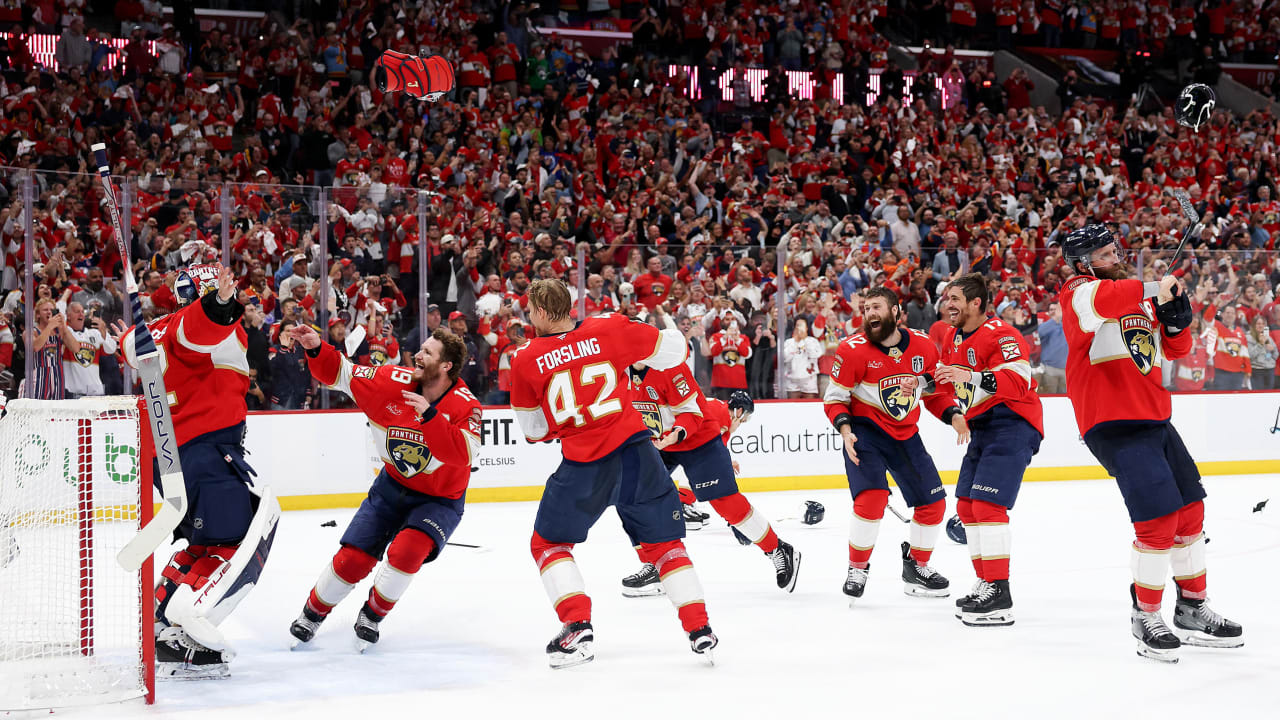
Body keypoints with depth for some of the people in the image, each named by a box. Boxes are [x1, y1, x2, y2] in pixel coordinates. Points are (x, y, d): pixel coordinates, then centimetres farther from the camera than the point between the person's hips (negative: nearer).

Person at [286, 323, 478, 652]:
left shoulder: (465, 406, -22)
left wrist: (429, 414, -42)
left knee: (406, 550, -27)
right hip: (393, 485, 3)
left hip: (440, 498, -3)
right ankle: (313, 613, 24)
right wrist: (316, 349, -24)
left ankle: (372, 616, -1)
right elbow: (339, 373, -7)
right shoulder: (393, 381, -14)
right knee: (353, 559, -3)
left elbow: (461, 455, -37)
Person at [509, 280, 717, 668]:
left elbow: (534, 430, 8)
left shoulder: (525, 360, -1)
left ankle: (578, 628, 0)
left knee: (548, 543, 16)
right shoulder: (610, 328, 0)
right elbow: (673, 348, 7)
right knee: (662, 541, 17)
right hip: (636, 451, 2)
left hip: (584, 463, -2)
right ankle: (700, 628, 12)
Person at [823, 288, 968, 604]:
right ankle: (857, 569, -4)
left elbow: (936, 390, 9)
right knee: (872, 497, -23)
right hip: (865, 430, -4)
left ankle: (917, 568, 26)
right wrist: (845, 430, -24)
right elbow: (834, 399, -9)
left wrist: (953, 415, -7)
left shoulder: (923, 346, -6)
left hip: (905, 433, 5)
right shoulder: (853, 350, -16)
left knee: (933, 502, 5)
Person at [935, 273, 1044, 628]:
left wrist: (971, 378, -38)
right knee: (966, 505, 12)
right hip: (982, 427, 10)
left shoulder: (1000, 335, -17)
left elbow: (1018, 382, -30)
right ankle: (985, 585, 22)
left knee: (987, 503, -18)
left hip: (1013, 424, -10)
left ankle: (1000, 598, -18)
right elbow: (947, 376, 31)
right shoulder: (953, 339, 13)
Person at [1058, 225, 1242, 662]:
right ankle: (1146, 617, 0)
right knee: (1158, 518, -15)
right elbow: (1098, 300, -32)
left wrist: (1174, 315, 1)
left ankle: (1193, 610, 27)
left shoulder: (1140, 299, 19)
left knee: (1190, 511, 13)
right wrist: (1150, 290, -43)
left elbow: (1175, 350, 21)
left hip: (1154, 420, 9)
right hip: (1112, 424, -9)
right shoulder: (1079, 293, -6)